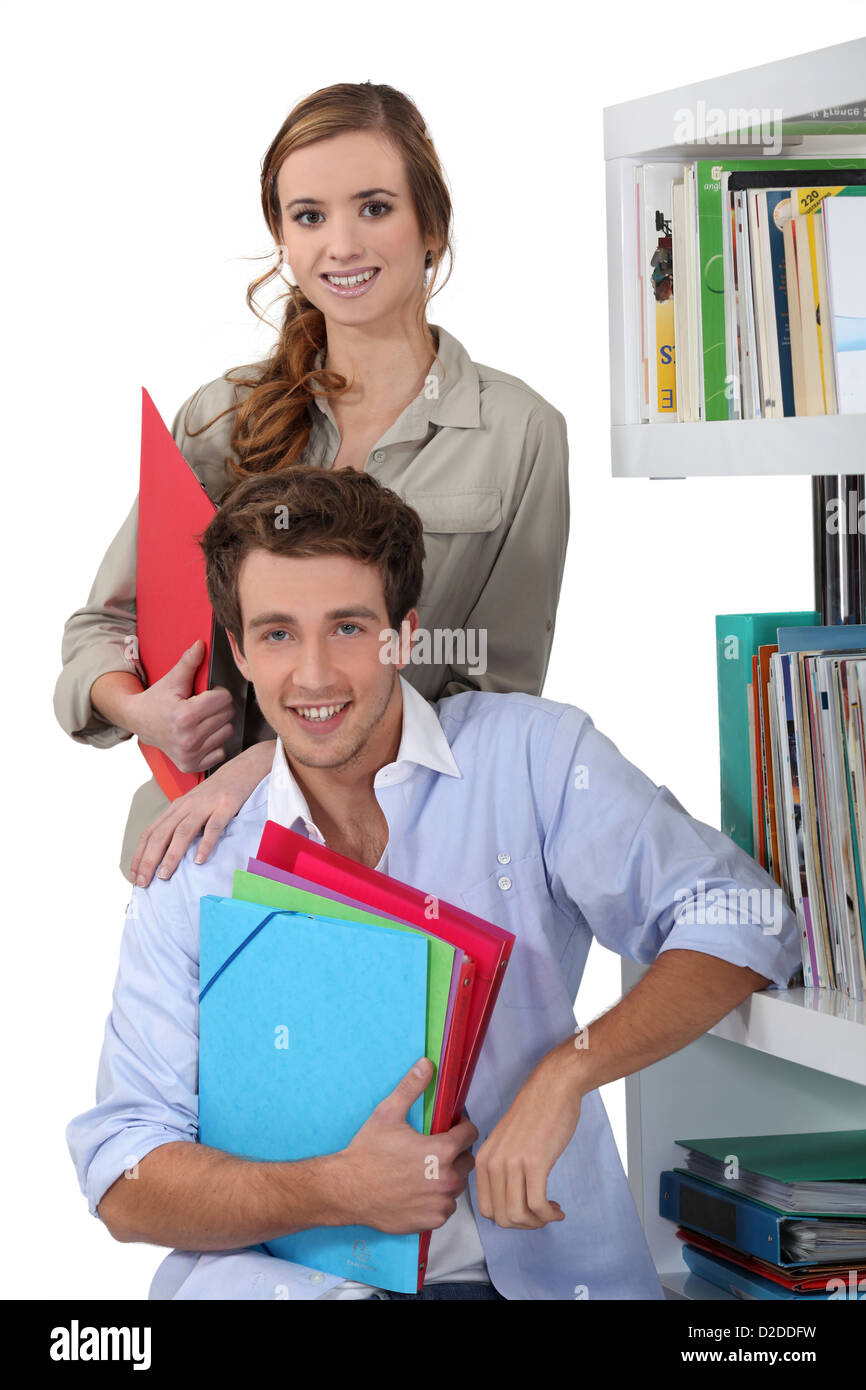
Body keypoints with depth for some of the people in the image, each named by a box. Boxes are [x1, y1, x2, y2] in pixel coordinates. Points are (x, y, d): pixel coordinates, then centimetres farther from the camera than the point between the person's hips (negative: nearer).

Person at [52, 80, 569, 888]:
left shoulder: (519, 434, 1)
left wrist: (279, 755, -14)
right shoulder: (224, 417, 10)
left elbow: (497, 692, -2)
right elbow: (104, 623, 16)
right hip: (200, 858, 2)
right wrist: (138, 708, -8)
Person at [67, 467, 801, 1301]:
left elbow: (739, 921, -3)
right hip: (279, 1279, -1)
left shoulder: (532, 757, 3)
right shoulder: (191, 879, 6)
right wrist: (337, 1190, -17)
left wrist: (564, 1073, -18)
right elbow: (123, 1185, 0)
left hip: (527, 1271, 1)